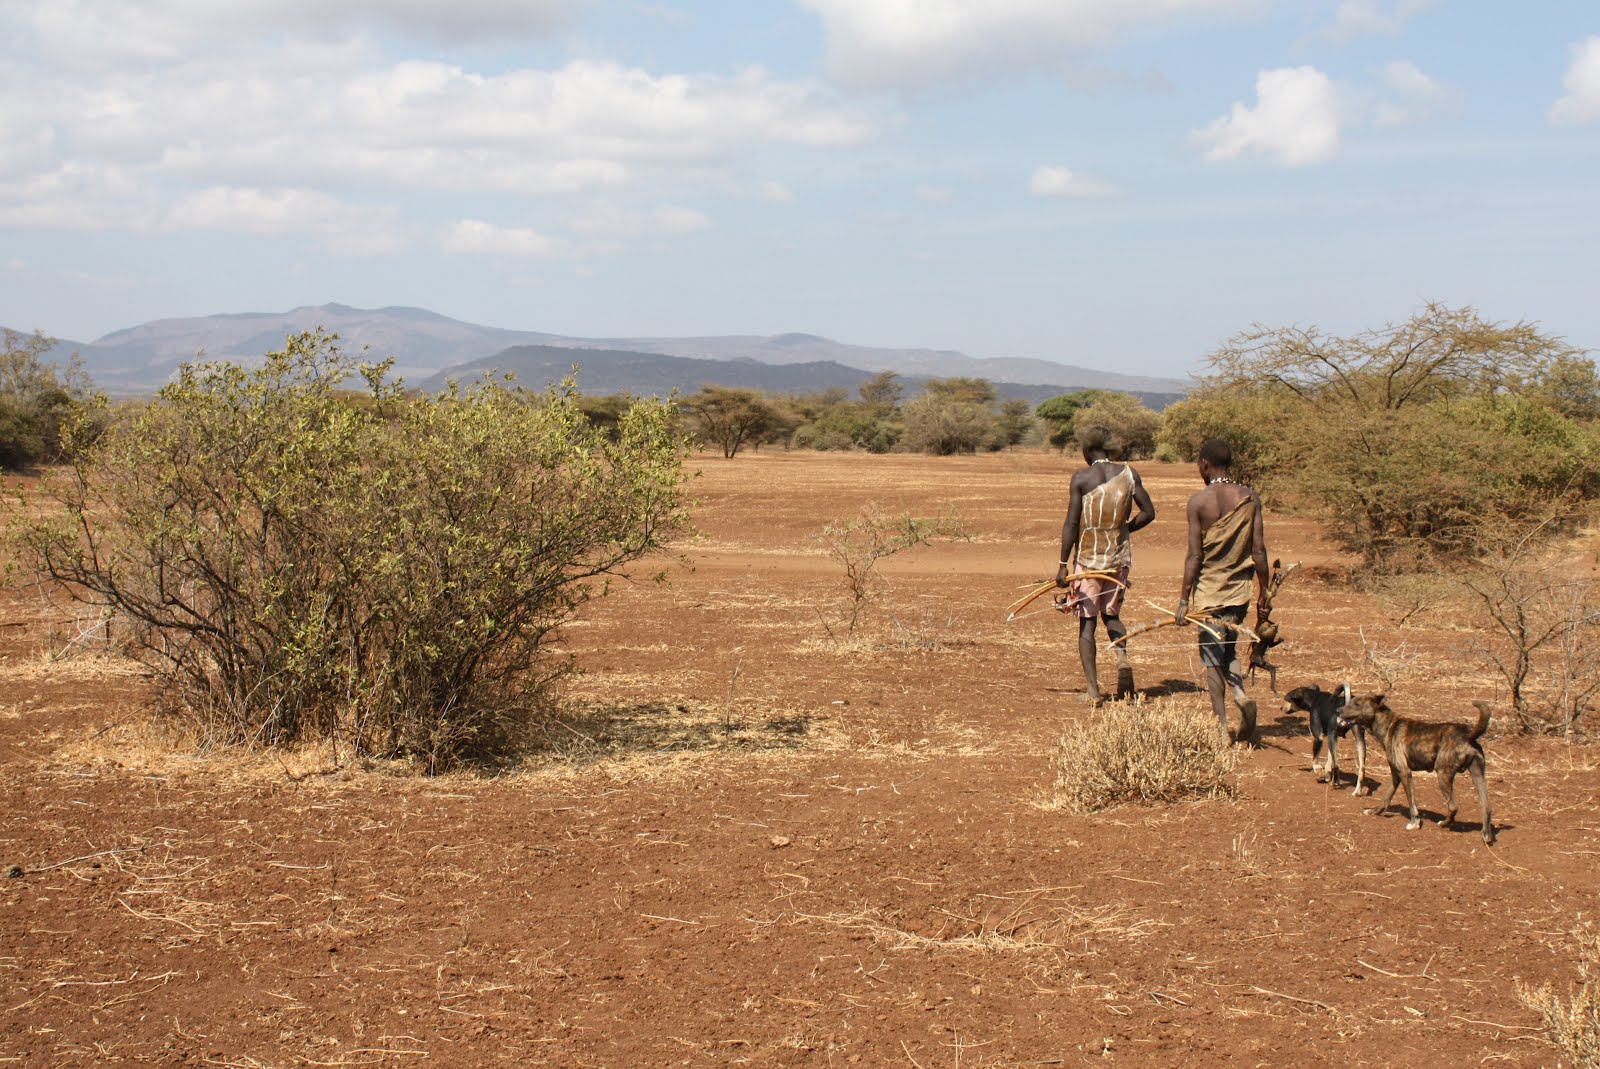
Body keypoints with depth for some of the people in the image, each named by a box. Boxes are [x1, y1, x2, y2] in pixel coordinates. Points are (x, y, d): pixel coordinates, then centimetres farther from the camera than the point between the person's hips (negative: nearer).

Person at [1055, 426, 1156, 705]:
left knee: (1087, 622, 5)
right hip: (1119, 555, 3)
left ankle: (1093, 690, 1)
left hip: (1087, 557, -3)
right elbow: (1148, 512, 2)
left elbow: (1071, 523, -12)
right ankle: (1122, 657, -5)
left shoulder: (1081, 478, -11)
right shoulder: (1128, 474, -1)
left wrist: (1063, 564, -8)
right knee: (1111, 613, 23)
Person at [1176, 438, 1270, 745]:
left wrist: (1184, 599, -5)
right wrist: (1264, 592, 9)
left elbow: (1195, 556, -11)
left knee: (1212, 659, 5)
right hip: (1240, 588, 4)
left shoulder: (1198, 502, -10)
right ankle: (1241, 696, -3)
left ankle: (1222, 728, 1)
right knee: (1229, 649, 22)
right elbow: (1259, 551, -1)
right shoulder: (1250, 498, -1)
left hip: (1209, 590, -4)